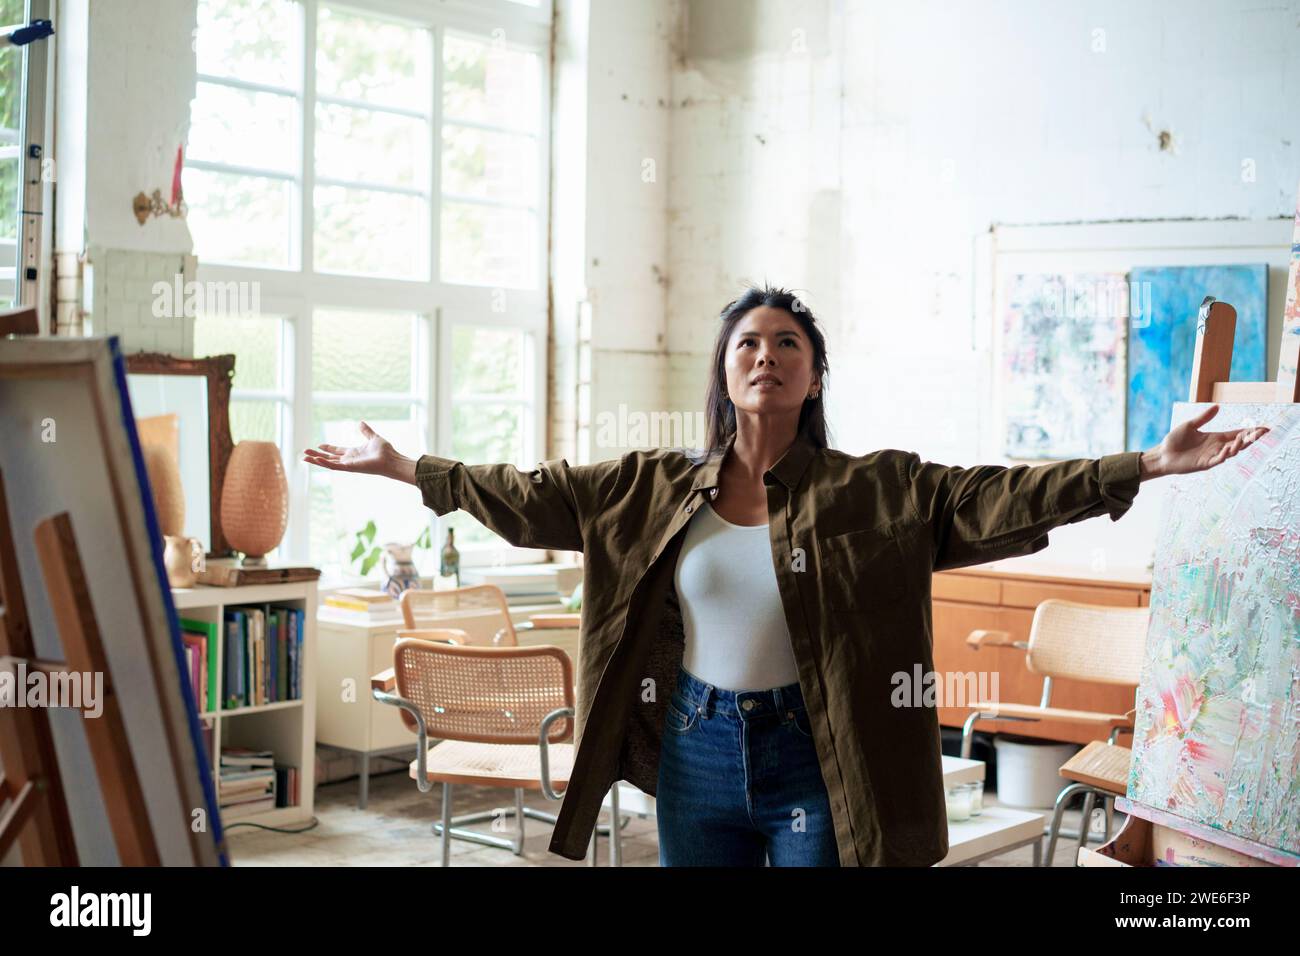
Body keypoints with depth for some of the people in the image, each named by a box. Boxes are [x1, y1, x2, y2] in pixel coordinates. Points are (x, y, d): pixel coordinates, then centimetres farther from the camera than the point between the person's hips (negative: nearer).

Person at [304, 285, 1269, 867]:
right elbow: (532, 496, 5)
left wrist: (1149, 464, -26)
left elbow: (999, 498, -15)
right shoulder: (656, 487, 2)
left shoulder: (877, 492, -6)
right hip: (693, 749, 3)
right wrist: (406, 467, 5)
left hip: (812, 759, -2)